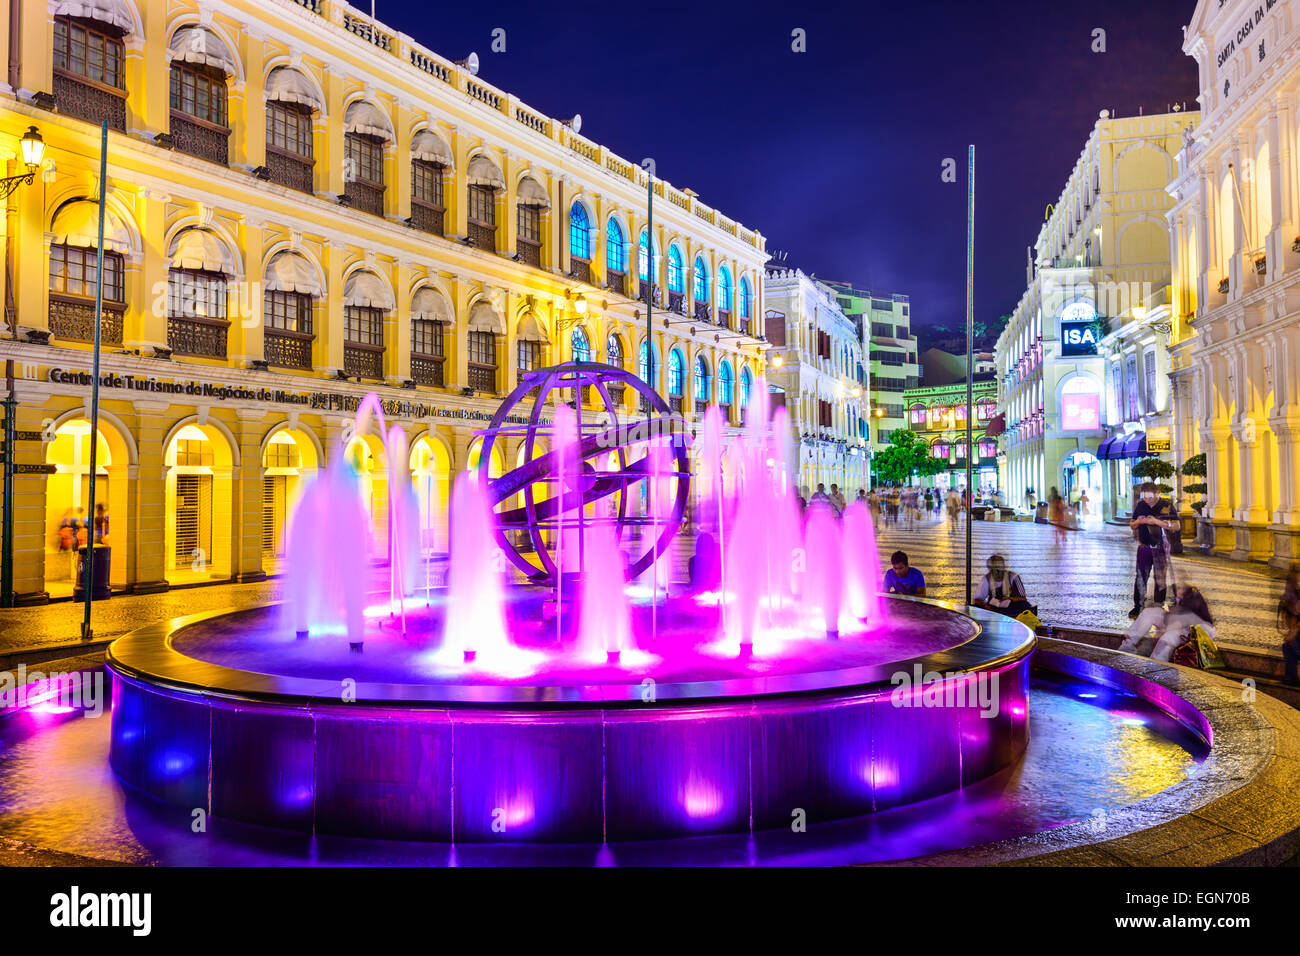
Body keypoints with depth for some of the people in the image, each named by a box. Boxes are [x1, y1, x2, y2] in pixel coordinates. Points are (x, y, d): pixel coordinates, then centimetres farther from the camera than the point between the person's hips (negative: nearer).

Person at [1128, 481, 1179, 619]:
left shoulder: (1166, 506, -4)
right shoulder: (1140, 505, 6)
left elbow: (1176, 526, -8)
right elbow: (1131, 525, 13)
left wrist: (1157, 522, -19)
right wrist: (1139, 521, -10)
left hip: (1161, 548, -2)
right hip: (1144, 547, 2)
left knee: (1161, 579, 5)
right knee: (1140, 578, -1)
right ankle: (1138, 607, 4)